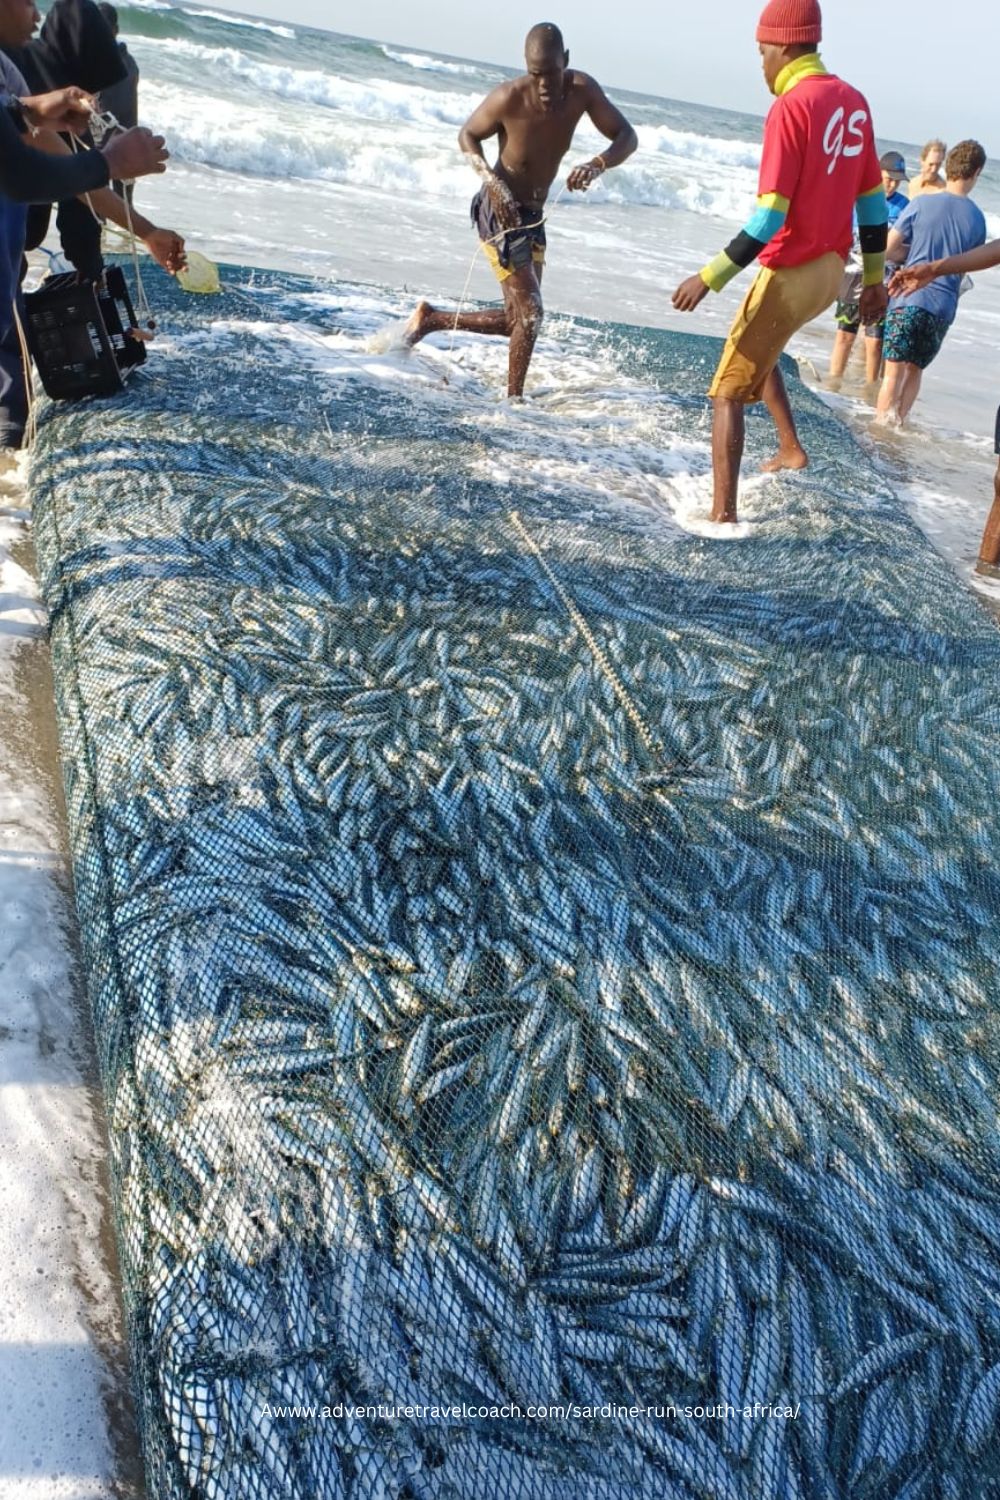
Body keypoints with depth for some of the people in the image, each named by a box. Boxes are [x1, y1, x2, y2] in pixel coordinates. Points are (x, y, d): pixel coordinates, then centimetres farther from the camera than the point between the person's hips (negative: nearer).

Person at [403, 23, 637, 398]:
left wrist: (597, 164, -28)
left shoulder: (582, 89, -9)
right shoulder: (509, 97, -20)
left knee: (517, 320, 14)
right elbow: (468, 135, -5)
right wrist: (491, 180, -22)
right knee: (530, 313, -15)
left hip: (534, 215, 7)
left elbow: (627, 137, -7)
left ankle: (430, 319, 27)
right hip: (500, 212, -7)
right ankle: (513, 399, -1)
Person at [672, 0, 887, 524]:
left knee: (728, 392, -1)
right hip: (832, 269, 8)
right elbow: (872, 200, 13)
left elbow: (769, 216, -23)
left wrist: (710, 276, -19)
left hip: (790, 273, -8)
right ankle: (790, 449, 32)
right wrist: (874, 277, 19)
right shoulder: (854, 101, 8)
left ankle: (723, 515, -6)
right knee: (754, 345, 32)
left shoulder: (791, 107, -17)